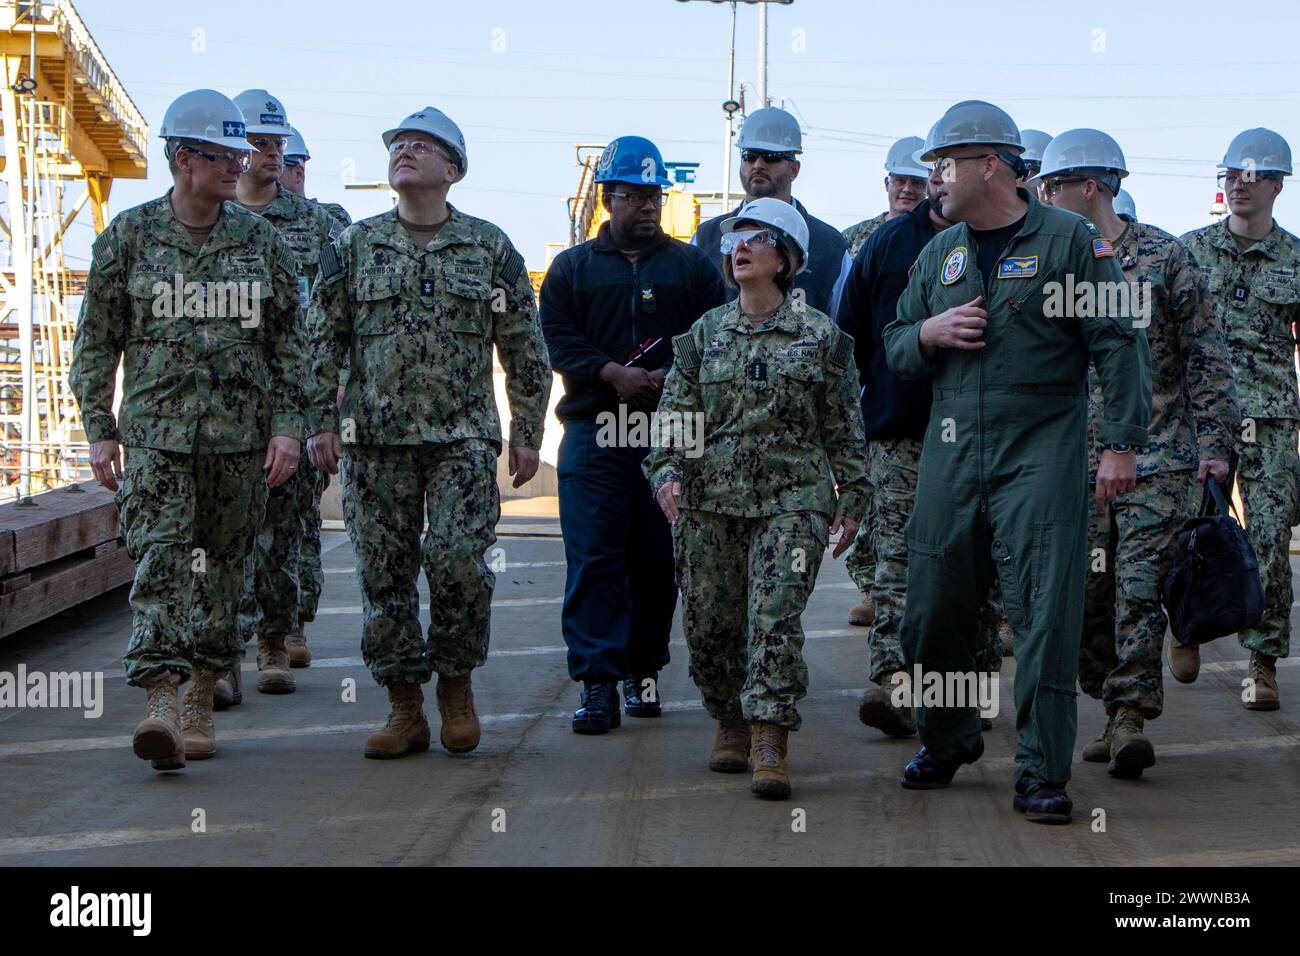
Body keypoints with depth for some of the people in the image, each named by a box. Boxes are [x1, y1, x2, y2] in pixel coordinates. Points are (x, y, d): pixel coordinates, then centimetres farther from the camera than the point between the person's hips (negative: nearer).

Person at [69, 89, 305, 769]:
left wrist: (286, 426, 1)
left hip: (241, 435, 2)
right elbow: (97, 341, 6)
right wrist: (100, 428, 1)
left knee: (224, 568, 6)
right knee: (159, 560, -14)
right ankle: (160, 706, -21)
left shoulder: (261, 241, 7)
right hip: (156, 430, -2)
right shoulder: (128, 238, 2)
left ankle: (201, 706, 17)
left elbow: (288, 342, 9)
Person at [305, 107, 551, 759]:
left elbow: (525, 350, 9)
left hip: (463, 437, -1)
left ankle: (456, 685, 8)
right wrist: (321, 423, 1)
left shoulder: (490, 249, 6)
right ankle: (404, 707, 10)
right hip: (374, 438, 2)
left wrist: (526, 434, 6)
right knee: (383, 572, 1)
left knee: (459, 562, -12)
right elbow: (322, 342, 9)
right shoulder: (353, 247, 8)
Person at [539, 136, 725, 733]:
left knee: (657, 560, 4)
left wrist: (672, 376, -12)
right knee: (594, 559, -8)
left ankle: (644, 672, 16)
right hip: (594, 433, -1)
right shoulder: (573, 268, 12)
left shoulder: (691, 265, 12)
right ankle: (597, 683, -8)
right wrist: (611, 373, -12)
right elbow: (556, 339, 2)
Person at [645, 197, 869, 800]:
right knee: (709, 621, 6)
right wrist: (667, 472, -7)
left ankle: (770, 746, -14)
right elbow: (675, 413, 9)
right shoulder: (705, 334, 11)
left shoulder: (821, 337, 4)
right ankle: (729, 722, 28)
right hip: (710, 501, 3)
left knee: (775, 618, -15)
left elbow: (844, 427, 7)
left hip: (791, 500, -3)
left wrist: (851, 500, 4)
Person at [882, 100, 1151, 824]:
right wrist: (928, 333, -2)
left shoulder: (1070, 240, -2)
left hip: (1041, 451, -5)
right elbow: (895, 349, 21)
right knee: (935, 607, 9)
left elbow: (1120, 344, -4)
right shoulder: (940, 252, 15)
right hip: (951, 451, 5)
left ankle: (1043, 774, -2)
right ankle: (947, 742, 30)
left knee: (1045, 614, -8)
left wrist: (1122, 444, -10)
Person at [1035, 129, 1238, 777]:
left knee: (1139, 589, -11)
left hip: (1157, 460, -4)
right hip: (1078, 462, 4)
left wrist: (1214, 442, -5)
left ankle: (1131, 717, -11)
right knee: (1087, 595, 3)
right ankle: (1116, 714, 14)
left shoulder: (1163, 256, 0)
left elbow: (1206, 354, 1)